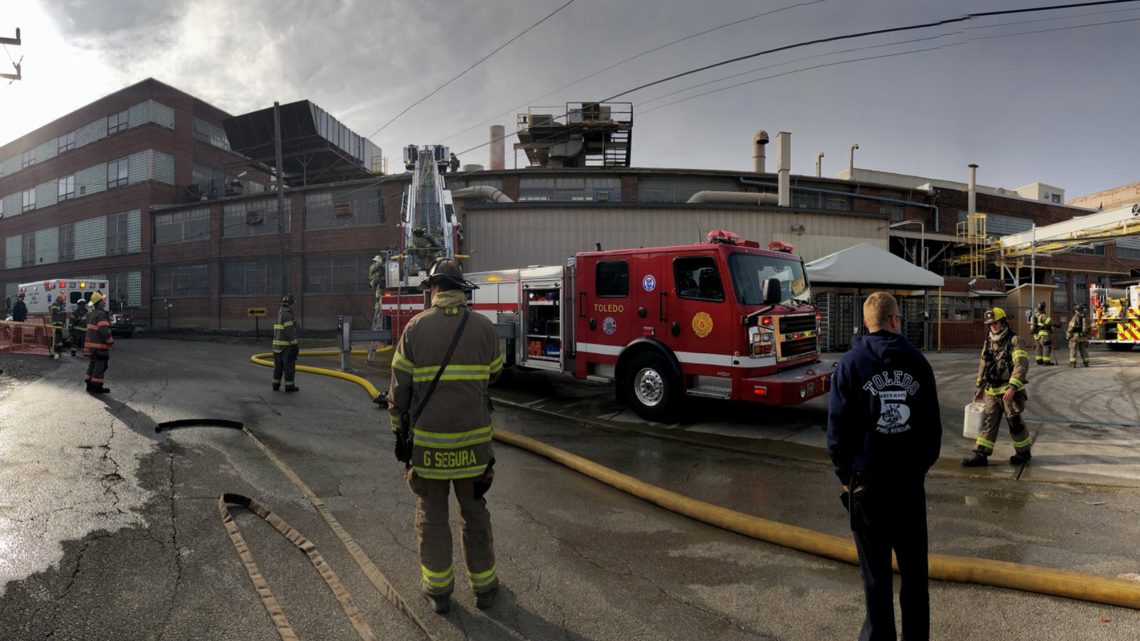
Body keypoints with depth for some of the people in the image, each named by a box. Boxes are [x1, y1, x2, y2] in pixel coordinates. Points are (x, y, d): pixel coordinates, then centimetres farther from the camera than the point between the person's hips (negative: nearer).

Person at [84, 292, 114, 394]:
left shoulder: (90, 313, 14)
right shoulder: (101, 314, -18)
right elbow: (104, 331, -24)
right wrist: (111, 341, -12)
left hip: (90, 343, 10)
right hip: (99, 345, -10)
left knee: (92, 364, 18)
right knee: (100, 365, -2)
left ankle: (89, 385, 24)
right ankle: (96, 386, 1)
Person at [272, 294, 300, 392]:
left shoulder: (279, 314, 12)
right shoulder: (287, 315, -17)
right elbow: (290, 332, -20)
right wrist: (295, 345, -16)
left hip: (277, 344, 9)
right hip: (286, 345, -9)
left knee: (278, 366, 15)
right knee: (289, 366, -1)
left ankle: (276, 385, 20)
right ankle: (289, 386, 3)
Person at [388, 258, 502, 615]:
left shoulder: (416, 327, -6)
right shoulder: (484, 327, -3)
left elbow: (399, 388, -4)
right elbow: (493, 374, 12)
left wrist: (399, 432, 6)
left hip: (427, 442, -1)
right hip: (473, 441, 1)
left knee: (431, 516, 14)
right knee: (474, 514, 15)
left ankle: (438, 589, 26)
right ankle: (483, 585, 27)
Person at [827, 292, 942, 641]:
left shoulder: (851, 363, -7)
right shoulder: (917, 361, 1)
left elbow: (838, 426, -8)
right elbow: (933, 424, 5)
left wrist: (844, 474, 3)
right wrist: (923, 464, 15)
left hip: (867, 479, -3)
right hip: (910, 478, 3)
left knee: (875, 567, 7)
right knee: (914, 564, 15)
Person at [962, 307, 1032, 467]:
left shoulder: (1014, 341, -9)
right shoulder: (988, 342, 12)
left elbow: (1021, 365, -19)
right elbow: (983, 367, 18)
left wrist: (1012, 387, -28)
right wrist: (979, 390, 19)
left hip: (1009, 391, -6)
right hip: (991, 392, 6)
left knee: (1015, 422, 6)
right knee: (988, 422, 4)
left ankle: (1024, 452, 26)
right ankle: (980, 454, 4)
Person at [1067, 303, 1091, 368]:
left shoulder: (1075, 317, -12)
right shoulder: (1086, 318, 7)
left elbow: (1071, 328, -15)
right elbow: (1089, 328, 12)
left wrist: (1068, 336, -8)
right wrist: (1087, 335, 21)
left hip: (1075, 336, -6)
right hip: (1084, 338, 6)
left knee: (1073, 350, -3)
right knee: (1084, 350, 14)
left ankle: (1073, 363, -6)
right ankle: (1086, 363, 13)